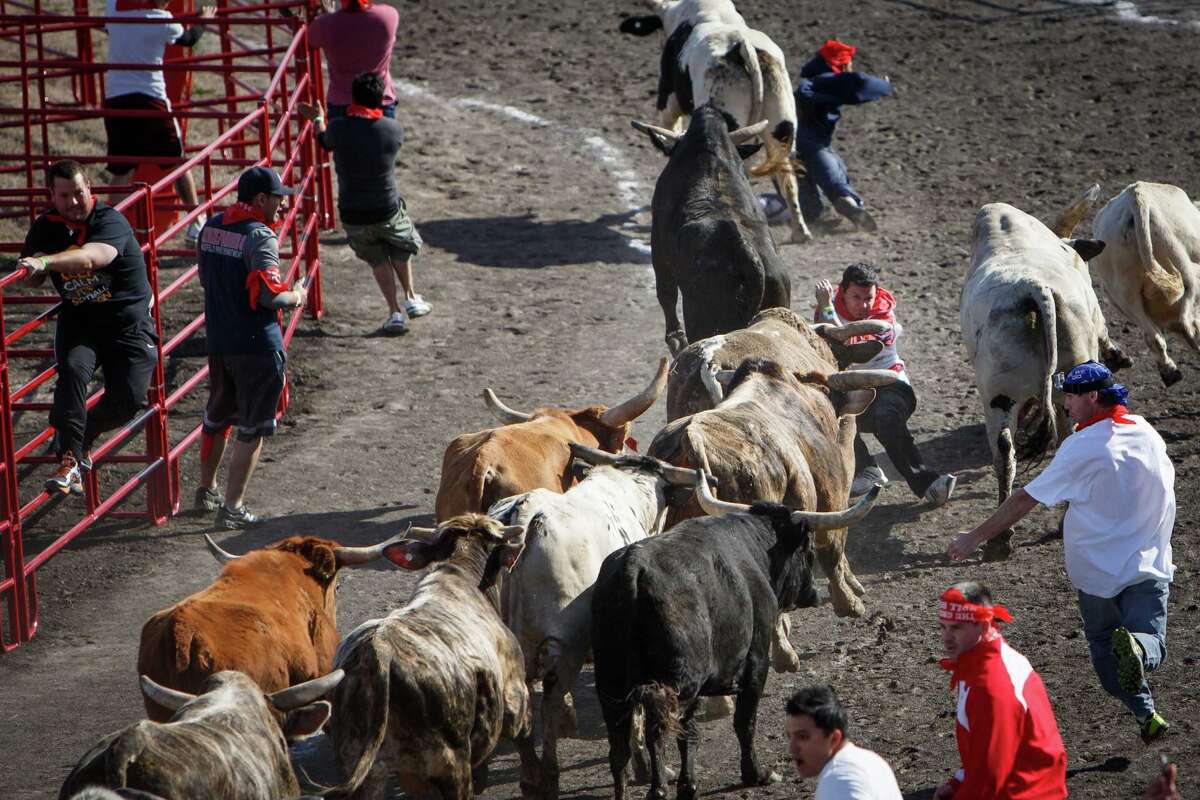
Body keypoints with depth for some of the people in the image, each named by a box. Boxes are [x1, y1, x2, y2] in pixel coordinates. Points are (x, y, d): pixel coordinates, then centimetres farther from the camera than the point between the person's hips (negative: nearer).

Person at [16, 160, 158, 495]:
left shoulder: (110, 221, -17)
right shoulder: (46, 227, 2)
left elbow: (92, 257, -39)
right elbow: (31, 281, 14)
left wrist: (46, 262, -54)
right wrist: (33, 270, -11)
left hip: (129, 321, -3)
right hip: (77, 320, 3)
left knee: (129, 398, -15)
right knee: (73, 369, -29)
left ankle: (81, 437, 15)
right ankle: (70, 459, -32)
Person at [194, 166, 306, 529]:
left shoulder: (211, 227, 5)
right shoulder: (259, 237, -19)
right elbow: (268, 294, -25)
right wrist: (296, 296, -6)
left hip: (218, 341, 7)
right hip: (257, 346, -7)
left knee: (217, 417, 24)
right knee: (251, 428, 2)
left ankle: (206, 490, 39)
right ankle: (232, 508, 2)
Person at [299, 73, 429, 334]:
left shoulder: (337, 128, -12)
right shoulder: (393, 130, -10)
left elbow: (325, 142, 12)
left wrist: (318, 119, 36)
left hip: (352, 217, 0)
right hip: (387, 212, 0)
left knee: (377, 259, 24)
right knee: (402, 247, 31)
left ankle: (395, 312, 17)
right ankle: (411, 298, 35)